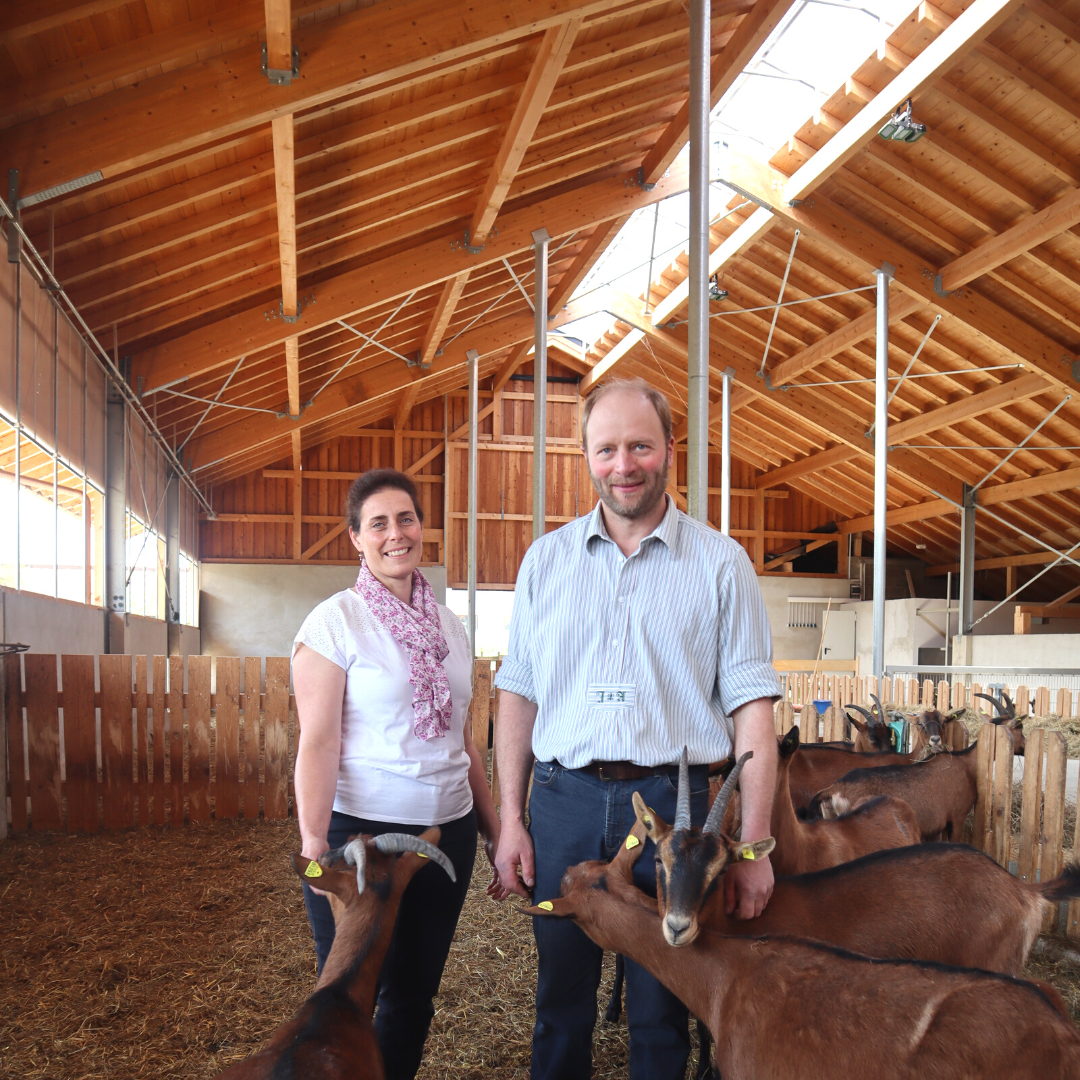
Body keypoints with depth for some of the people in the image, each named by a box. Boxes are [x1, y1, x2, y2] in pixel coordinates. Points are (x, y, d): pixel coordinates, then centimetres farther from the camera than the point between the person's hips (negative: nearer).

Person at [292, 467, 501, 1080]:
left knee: (415, 996, 16)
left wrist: (494, 828, 13)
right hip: (362, 830, -5)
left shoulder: (449, 625, 9)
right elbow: (317, 743, -12)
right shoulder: (336, 621, -7)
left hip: (448, 832, 5)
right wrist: (314, 850, -17)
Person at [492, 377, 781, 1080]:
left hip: (673, 803, -1)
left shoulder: (720, 563, 0)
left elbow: (752, 707, -2)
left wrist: (755, 845, -7)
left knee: (661, 1014, 12)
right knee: (561, 1003, 14)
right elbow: (518, 694, 8)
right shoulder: (547, 560, 6)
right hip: (562, 802, 2)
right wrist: (511, 819, 3)